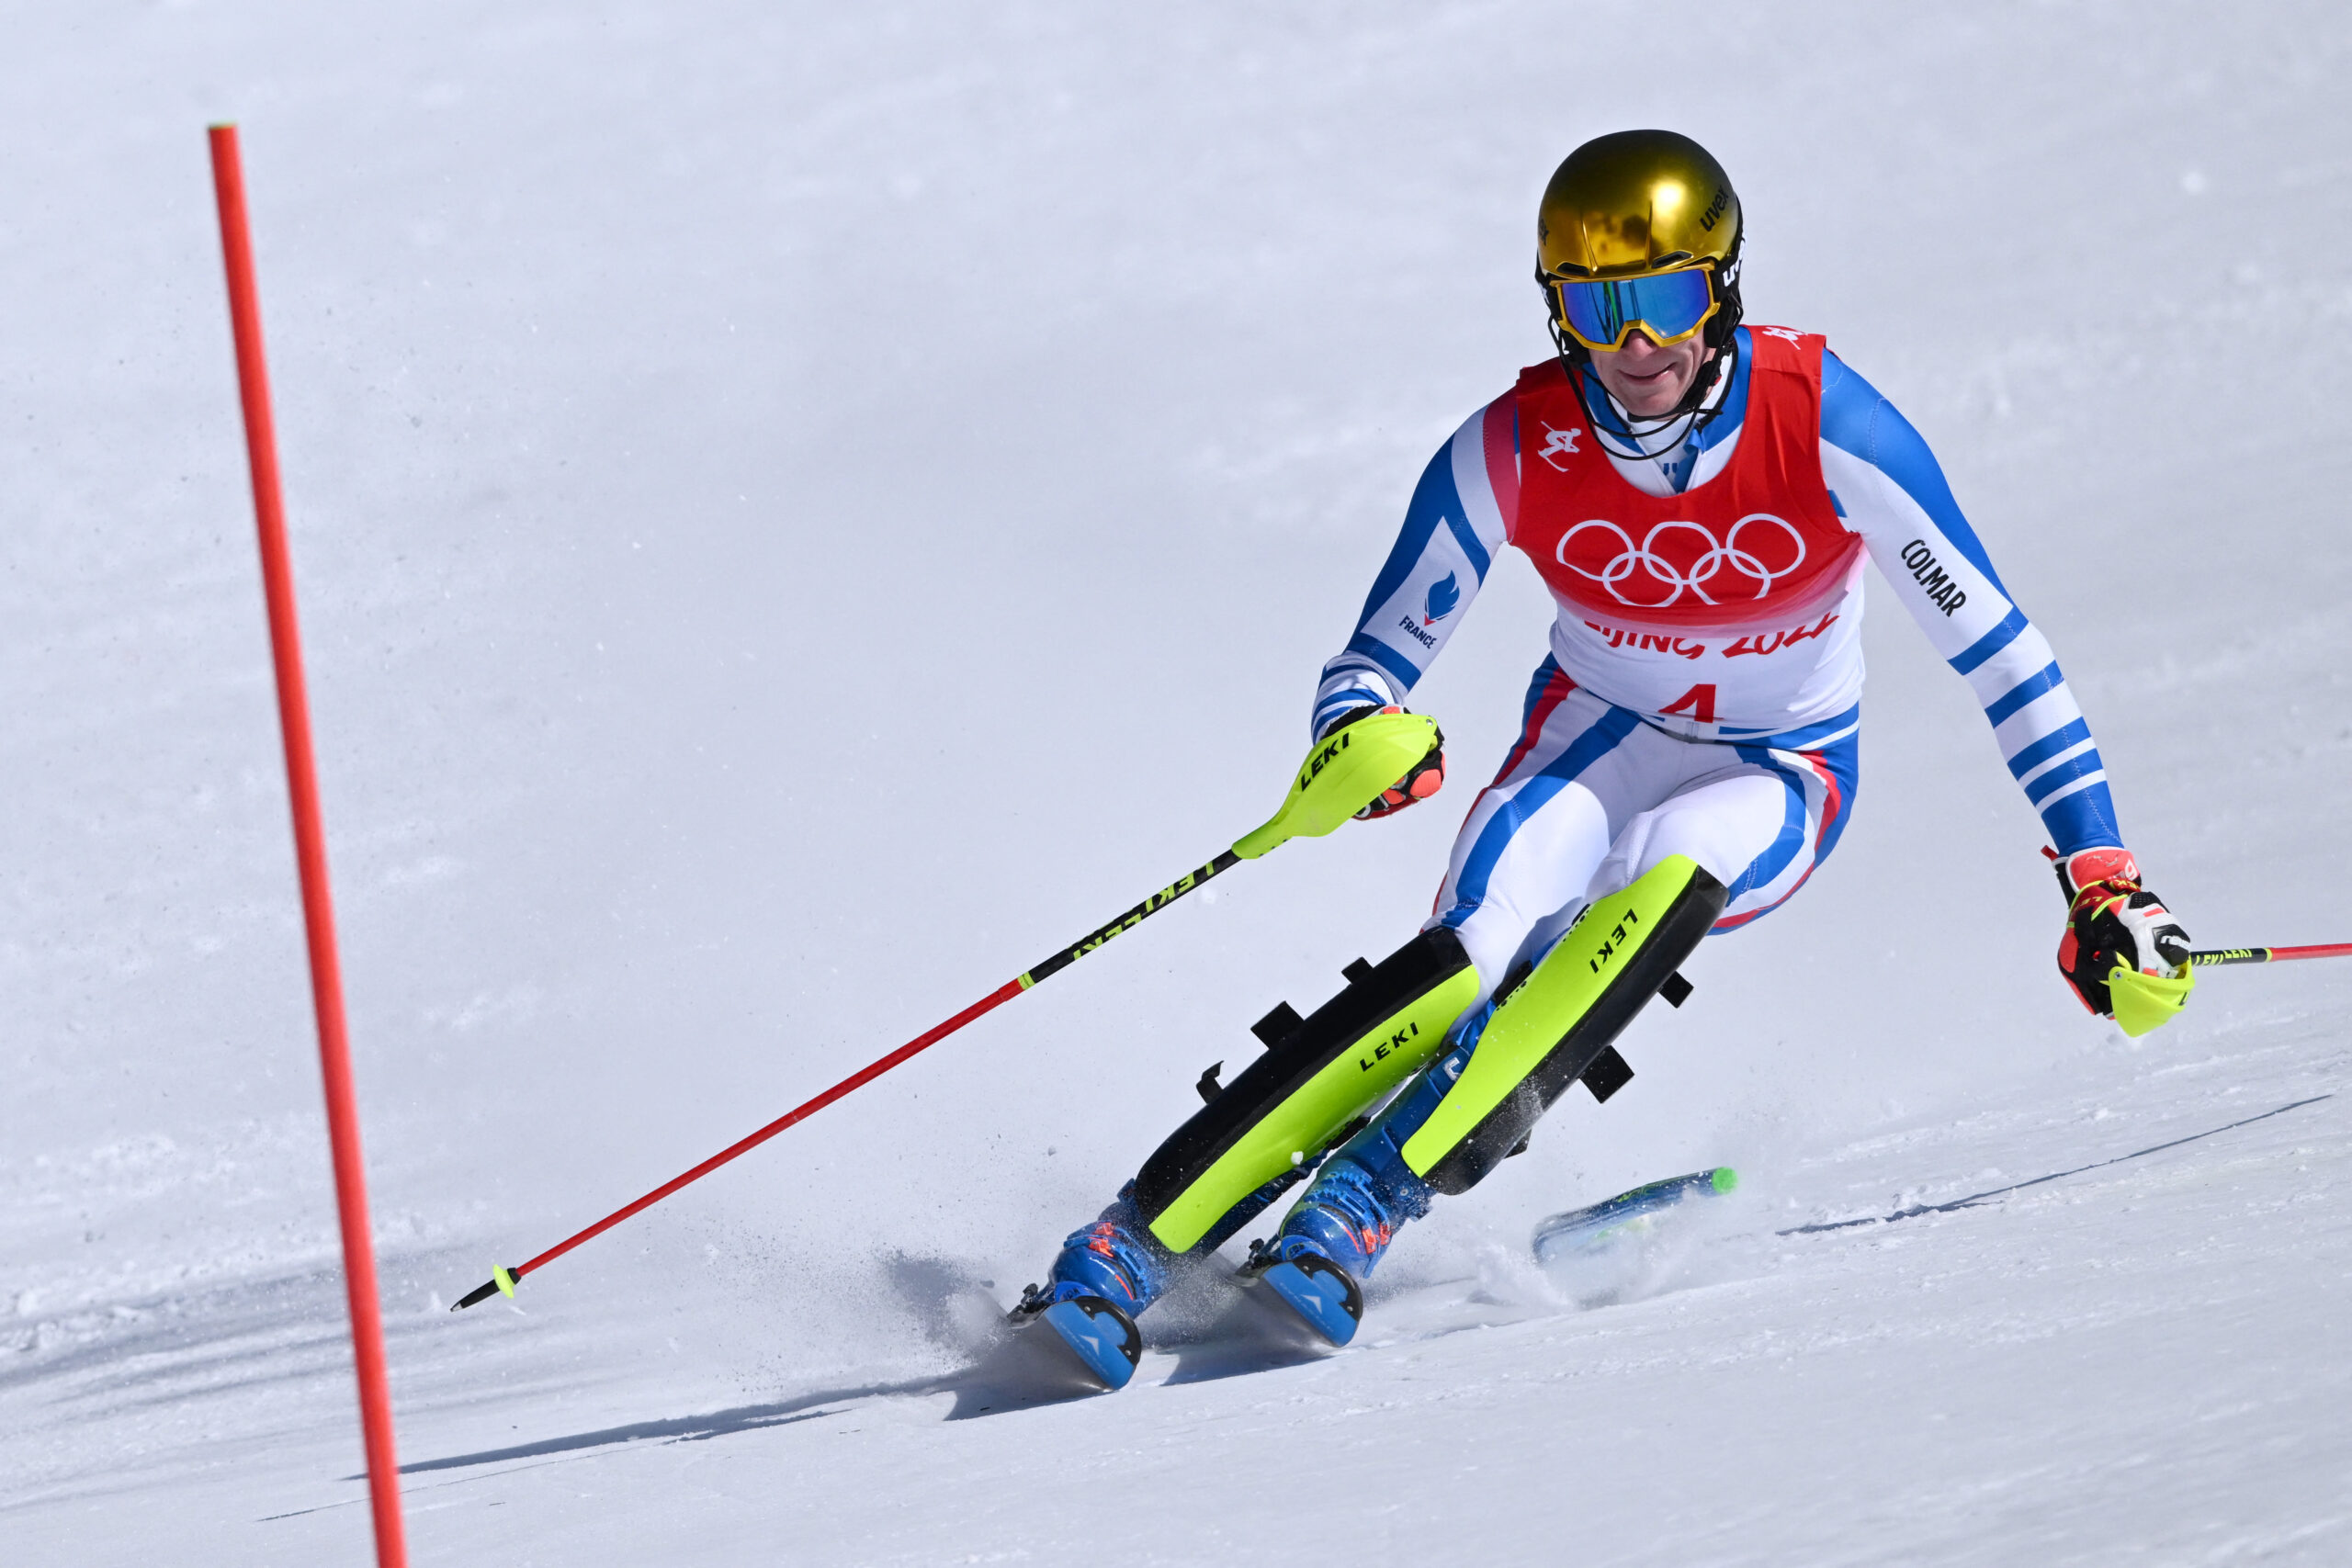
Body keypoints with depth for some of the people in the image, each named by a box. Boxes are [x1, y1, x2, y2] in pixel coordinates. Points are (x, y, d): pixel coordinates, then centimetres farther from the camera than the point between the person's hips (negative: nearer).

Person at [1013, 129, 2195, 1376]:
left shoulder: (1827, 427, -24)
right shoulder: (1510, 450, -19)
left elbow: (1992, 644, -18)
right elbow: (1379, 654, -9)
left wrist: (2103, 880, -20)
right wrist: (1357, 738, -34)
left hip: (1776, 777, 0)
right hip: (1597, 739, 1)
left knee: (1673, 870, -36)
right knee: (1471, 959, -29)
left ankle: (1372, 1197, -36)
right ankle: (1136, 1238, -30)